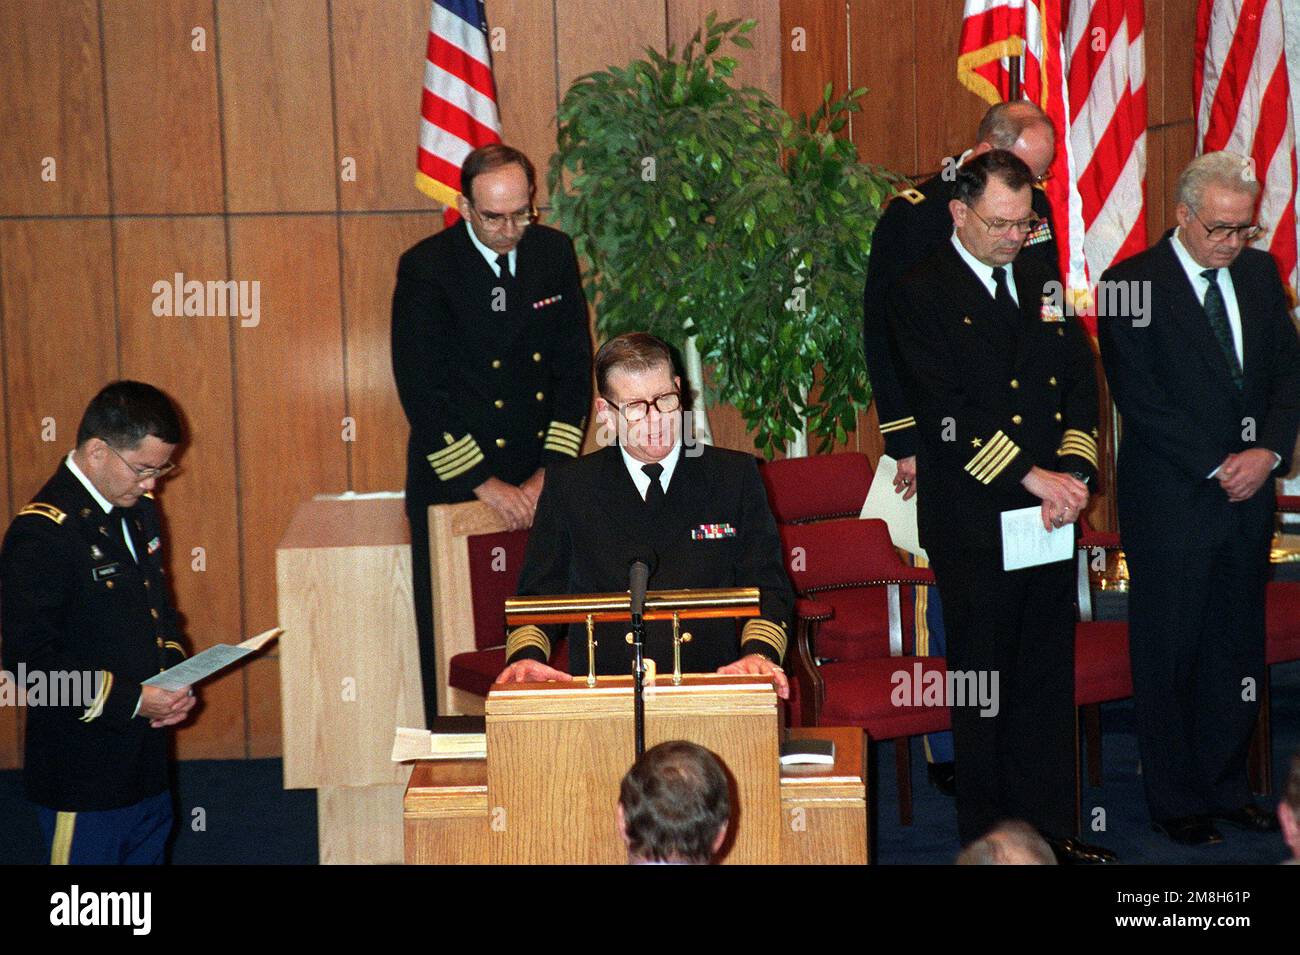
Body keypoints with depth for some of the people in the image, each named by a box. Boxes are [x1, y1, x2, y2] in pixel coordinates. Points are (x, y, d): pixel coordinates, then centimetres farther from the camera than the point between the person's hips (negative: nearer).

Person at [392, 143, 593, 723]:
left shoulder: (554, 253, 3)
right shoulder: (425, 269, -9)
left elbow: (574, 370, 5)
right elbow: (420, 395, -11)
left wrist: (551, 473, -4)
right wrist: (485, 484, -14)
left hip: (539, 483, 3)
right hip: (453, 484, -3)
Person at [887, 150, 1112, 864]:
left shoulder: (1043, 284, 14)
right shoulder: (922, 296, -5)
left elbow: (1081, 387, 10)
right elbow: (947, 413, -14)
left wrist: (1073, 473, -6)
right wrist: (1029, 476, -17)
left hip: (1051, 514, 5)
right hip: (973, 523, -5)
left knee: (1049, 681, 10)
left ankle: (1051, 828, 19)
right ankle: (989, 839, 13)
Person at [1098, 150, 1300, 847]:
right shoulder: (1131, 285, -9)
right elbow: (1138, 397, -13)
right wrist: (1218, 467, -15)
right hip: (1170, 500, -5)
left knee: (1237, 651, 10)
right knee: (1169, 652, 4)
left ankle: (1224, 787, 23)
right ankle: (1175, 802, 15)